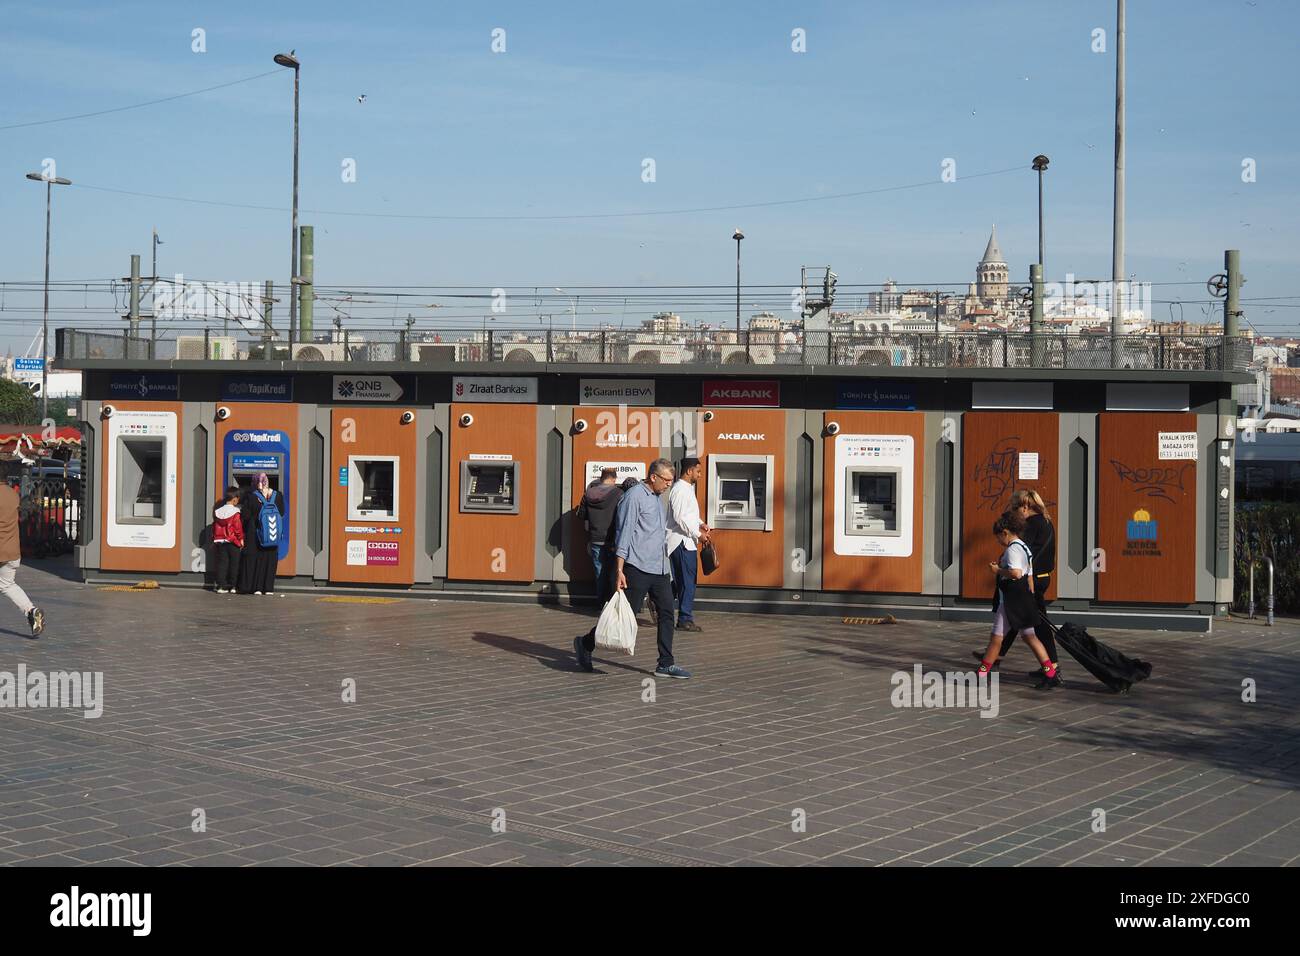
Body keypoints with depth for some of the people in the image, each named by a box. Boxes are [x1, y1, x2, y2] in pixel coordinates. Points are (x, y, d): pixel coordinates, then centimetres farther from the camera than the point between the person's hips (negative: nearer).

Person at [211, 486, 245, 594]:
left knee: (221, 563, 6)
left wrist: (214, 539, 17)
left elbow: (214, 526, 10)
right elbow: (238, 527, -12)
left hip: (219, 541, 5)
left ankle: (221, 585, 1)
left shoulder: (217, 511, 5)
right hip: (233, 542, -5)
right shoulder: (235, 512, -11)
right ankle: (232, 586, 6)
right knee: (234, 564, 5)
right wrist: (241, 539, -2)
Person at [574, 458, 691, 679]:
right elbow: (624, 534, -14)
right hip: (638, 568, -8)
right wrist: (620, 571, -19)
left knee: (667, 613, 2)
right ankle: (585, 643, 15)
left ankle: (665, 664, 6)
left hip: (659, 569, 8)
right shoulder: (635, 496, -10)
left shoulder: (656, 499, 18)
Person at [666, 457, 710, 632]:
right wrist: (698, 534, -18)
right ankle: (685, 620, 1)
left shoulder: (687, 488, 17)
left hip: (687, 541, 10)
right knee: (687, 582, -4)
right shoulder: (680, 490, -16)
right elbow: (680, 518, -22)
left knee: (677, 581, 14)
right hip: (682, 542, -10)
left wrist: (700, 524, 12)